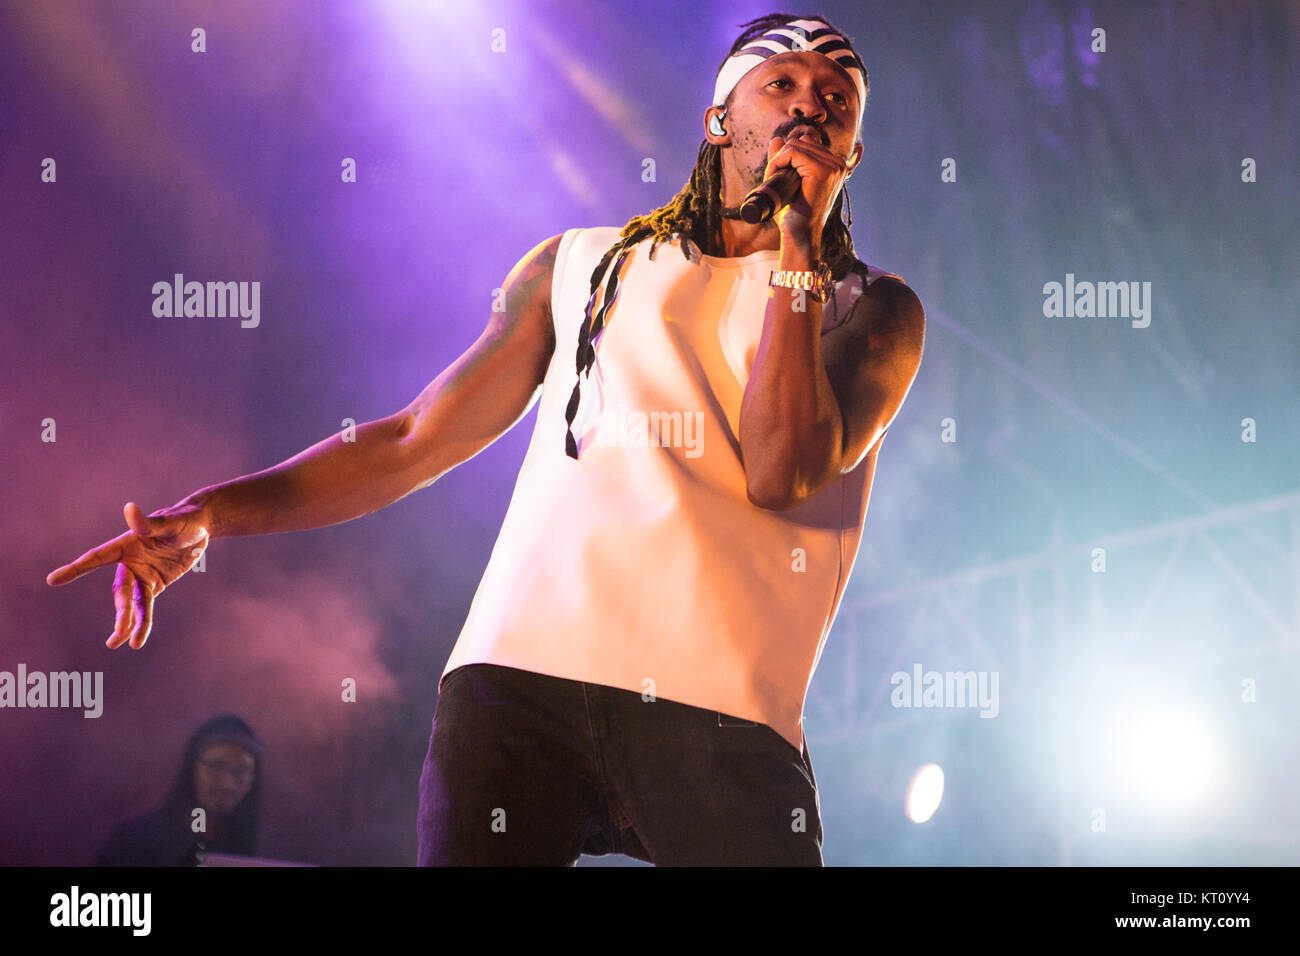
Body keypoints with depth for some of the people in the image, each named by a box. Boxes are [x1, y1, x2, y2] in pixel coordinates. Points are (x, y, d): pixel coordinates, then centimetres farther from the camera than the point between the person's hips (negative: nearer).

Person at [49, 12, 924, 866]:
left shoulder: (874, 309, 13)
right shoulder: (579, 265, 21)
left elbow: (782, 473, -5)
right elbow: (415, 442, 19)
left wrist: (798, 247, -1)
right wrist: (210, 513, 9)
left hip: (719, 706, -1)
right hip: (522, 670, 1)